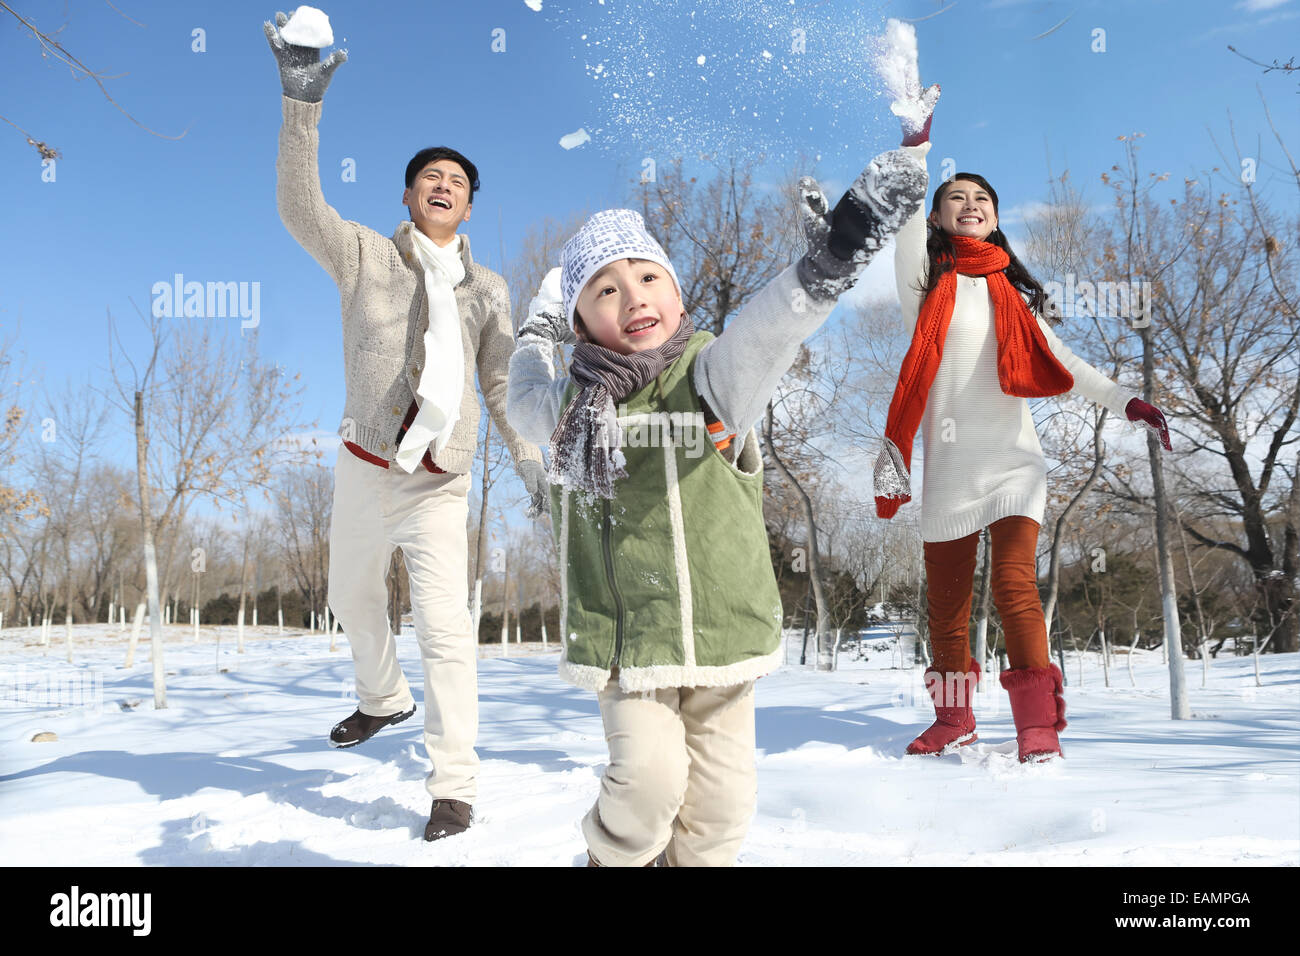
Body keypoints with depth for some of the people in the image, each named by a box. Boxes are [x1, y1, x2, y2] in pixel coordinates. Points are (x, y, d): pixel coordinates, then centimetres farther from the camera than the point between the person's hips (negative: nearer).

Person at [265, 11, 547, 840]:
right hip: (365, 469, 2)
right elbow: (301, 207, -15)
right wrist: (303, 104, -25)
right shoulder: (364, 255, 2)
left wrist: (533, 462, 3)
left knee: (446, 628, -12)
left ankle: (454, 786, -4)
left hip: (440, 484, -1)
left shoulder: (486, 289, 7)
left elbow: (502, 383, 10)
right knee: (354, 600, 20)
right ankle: (384, 699, 49)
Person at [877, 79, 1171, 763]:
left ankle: (1039, 725, -6)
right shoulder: (926, 282, 8)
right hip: (948, 462, -1)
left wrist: (1124, 402, 0)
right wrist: (916, 145, -20)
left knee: (1015, 584, -13)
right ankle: (954, 721, 22)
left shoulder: (1012, 292, 17)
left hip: (1013, 459, 1)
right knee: (946, 597, 5)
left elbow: (1059, 361, 13)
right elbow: (906, 227, -11)